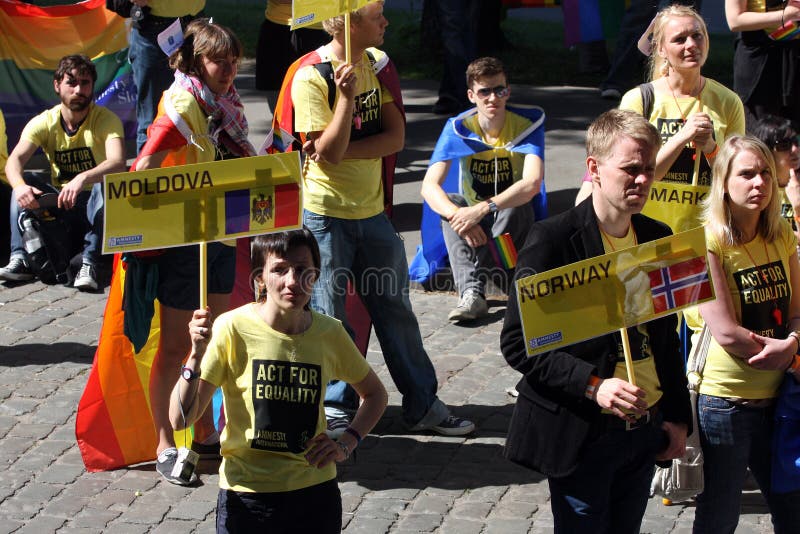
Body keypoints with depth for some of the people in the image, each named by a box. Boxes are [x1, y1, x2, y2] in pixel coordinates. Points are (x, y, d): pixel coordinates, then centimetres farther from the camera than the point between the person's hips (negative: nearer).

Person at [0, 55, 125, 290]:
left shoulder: (106, 119, -14)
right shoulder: (44, 122, -5)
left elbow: (118, 162, -32)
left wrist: (82, 179, -52)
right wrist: (20, 186, -44)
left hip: (95, 204, -3)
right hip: (58, 203, 3)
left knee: (106, 184, -33)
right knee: (26, 180, -20)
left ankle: (89, 264, -38)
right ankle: (20, 259, -25)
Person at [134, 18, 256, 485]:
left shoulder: (223, 104, 8)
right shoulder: (183, 105, -17)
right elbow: (142, 171, -24)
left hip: (220, 236, 8)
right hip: (183, 241, -8)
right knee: (176, 348, 0)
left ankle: (206, 434, 28)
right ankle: (166, 447, 9)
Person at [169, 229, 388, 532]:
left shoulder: (329, 333, -4)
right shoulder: (233, 328, -13)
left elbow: (375, 394, 15)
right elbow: (180, 419, -15)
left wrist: (346, 444, 0)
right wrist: (197, 354, -28)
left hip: (315, 492, 3)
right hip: (247, 494, -3)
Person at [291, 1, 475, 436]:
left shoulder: (376, 63, 4)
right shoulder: (311, 78, -16)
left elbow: (396, 136, -4)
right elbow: (329, 154, -20)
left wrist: (344, 150, -18)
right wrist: (347, 96, -31)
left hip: (372, 210, 6)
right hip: (327, 214, -6)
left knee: (396, 307, 11)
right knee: (329, 317, 3)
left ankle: (423, 404, 20)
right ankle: (336, 408, 18)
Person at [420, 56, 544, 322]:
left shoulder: (526, 127, -14)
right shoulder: (458, 128, -9)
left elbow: (532, 183, -31)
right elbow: (429, 185, -20)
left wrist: (482, 210, -43)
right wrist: (459, 217, -40)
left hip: (513, 227, -2)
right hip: (472, 221, 2)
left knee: (518, 206, -34)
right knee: (448, 203, -28)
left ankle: (474, 281, -36)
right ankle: (471, 292, -43)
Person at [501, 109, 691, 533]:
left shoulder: (658, 238, 6)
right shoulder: (552, 240, -14)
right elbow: (518, 343, -14)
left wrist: (678, 416, 13)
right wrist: (592, 385, -24)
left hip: (646, 430, 6)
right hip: (581, 434, -6)